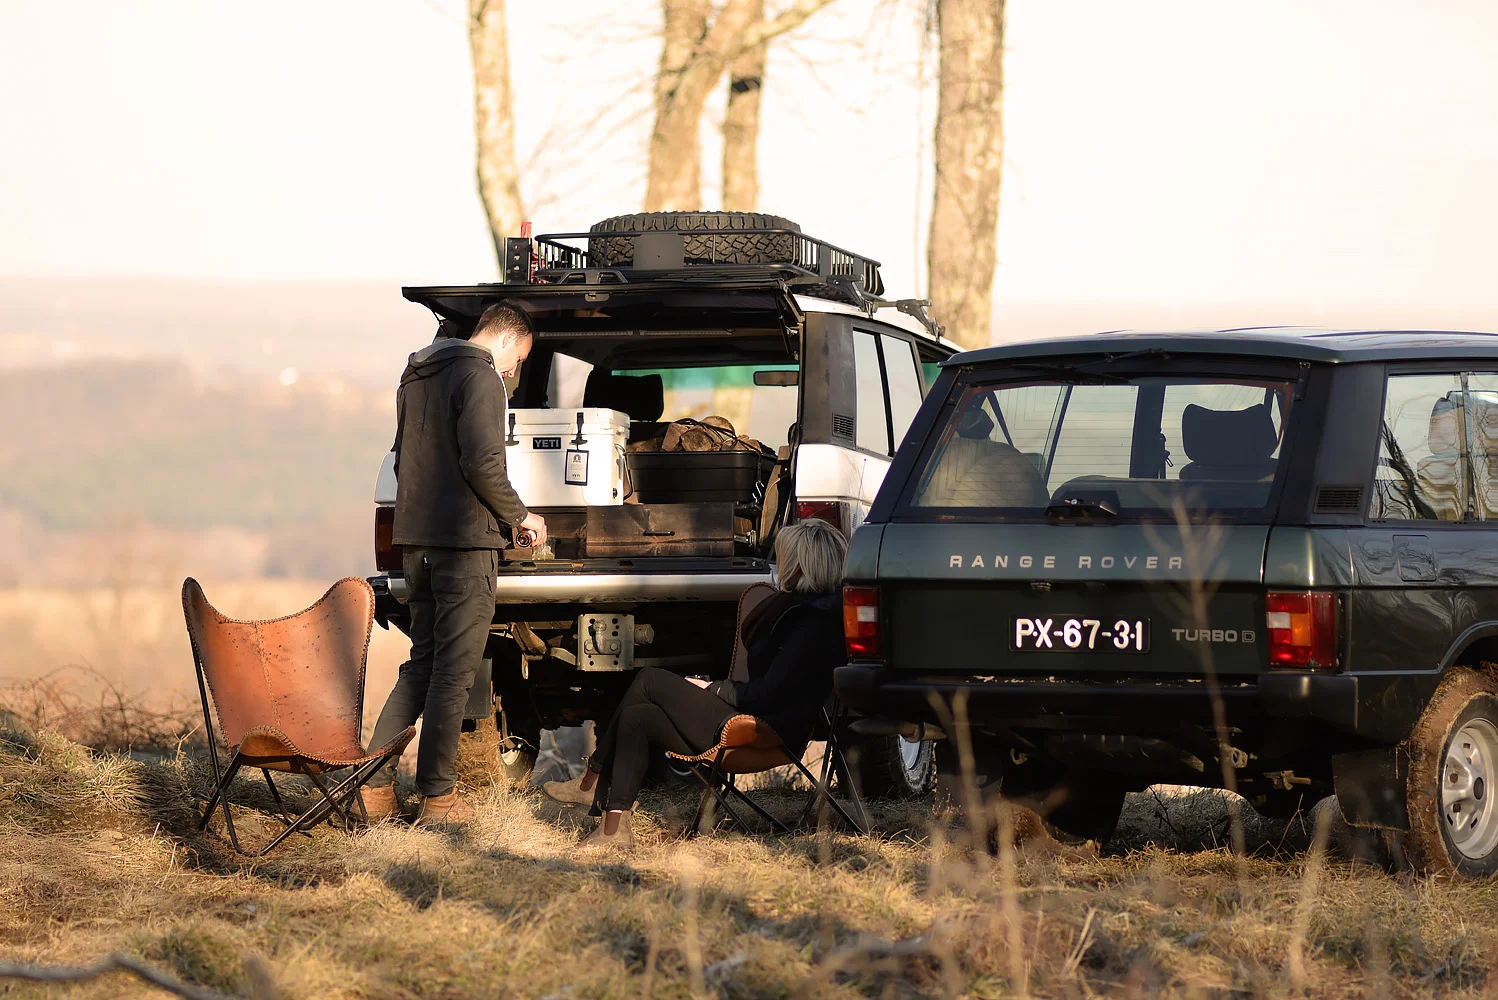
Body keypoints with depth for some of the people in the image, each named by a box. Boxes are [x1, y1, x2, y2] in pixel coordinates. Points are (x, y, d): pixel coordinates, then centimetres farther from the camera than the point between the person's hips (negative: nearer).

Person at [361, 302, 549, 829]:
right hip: (465, 539, -8)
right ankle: (437, 797, -1)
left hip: (418, 541, 8)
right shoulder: (479, 376, -11)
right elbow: (482, 463, -19)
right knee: (454, 669, -3)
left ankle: (375, 784, 6)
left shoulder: (416, 376, 18)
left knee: (422, 663, 13)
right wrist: (518, 516, -6)